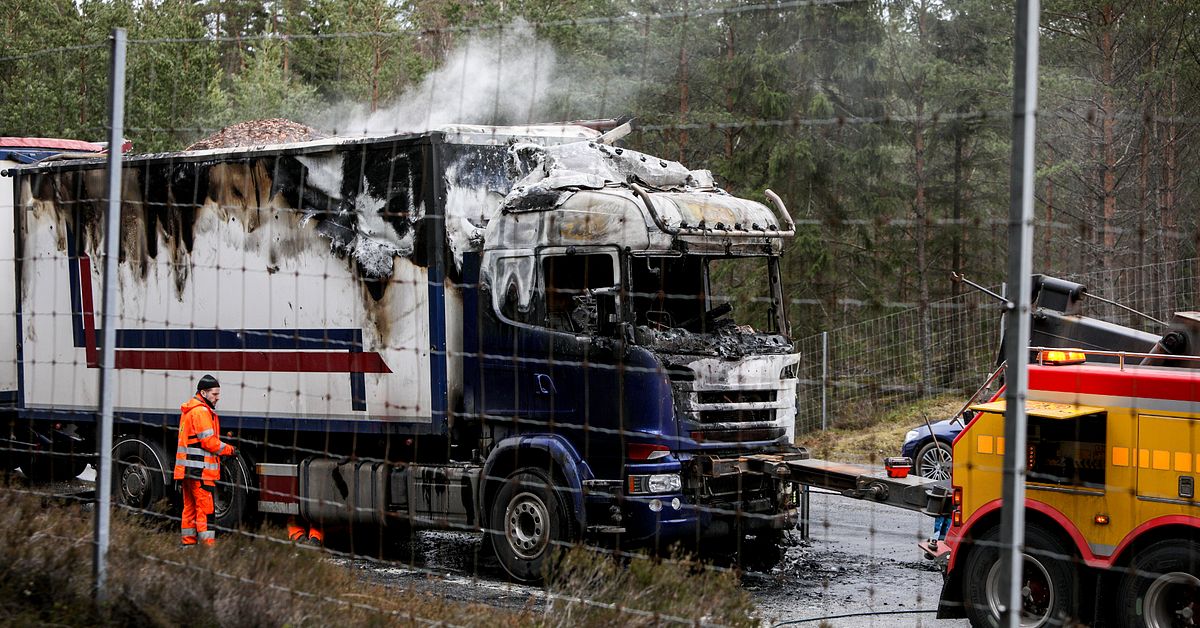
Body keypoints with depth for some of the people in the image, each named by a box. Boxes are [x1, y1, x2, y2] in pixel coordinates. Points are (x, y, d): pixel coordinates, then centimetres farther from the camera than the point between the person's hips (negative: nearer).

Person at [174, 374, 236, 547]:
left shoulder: (188, 410, 19)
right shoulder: (201, 411, -14)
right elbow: (209, 442, -17)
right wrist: (230, 450, -4)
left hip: (187, 469, 10)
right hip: (200, 469, -10)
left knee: (190, 507, 14)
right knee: (205, 508, -9)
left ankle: (188, 542, 18)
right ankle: (208, 545, -11)